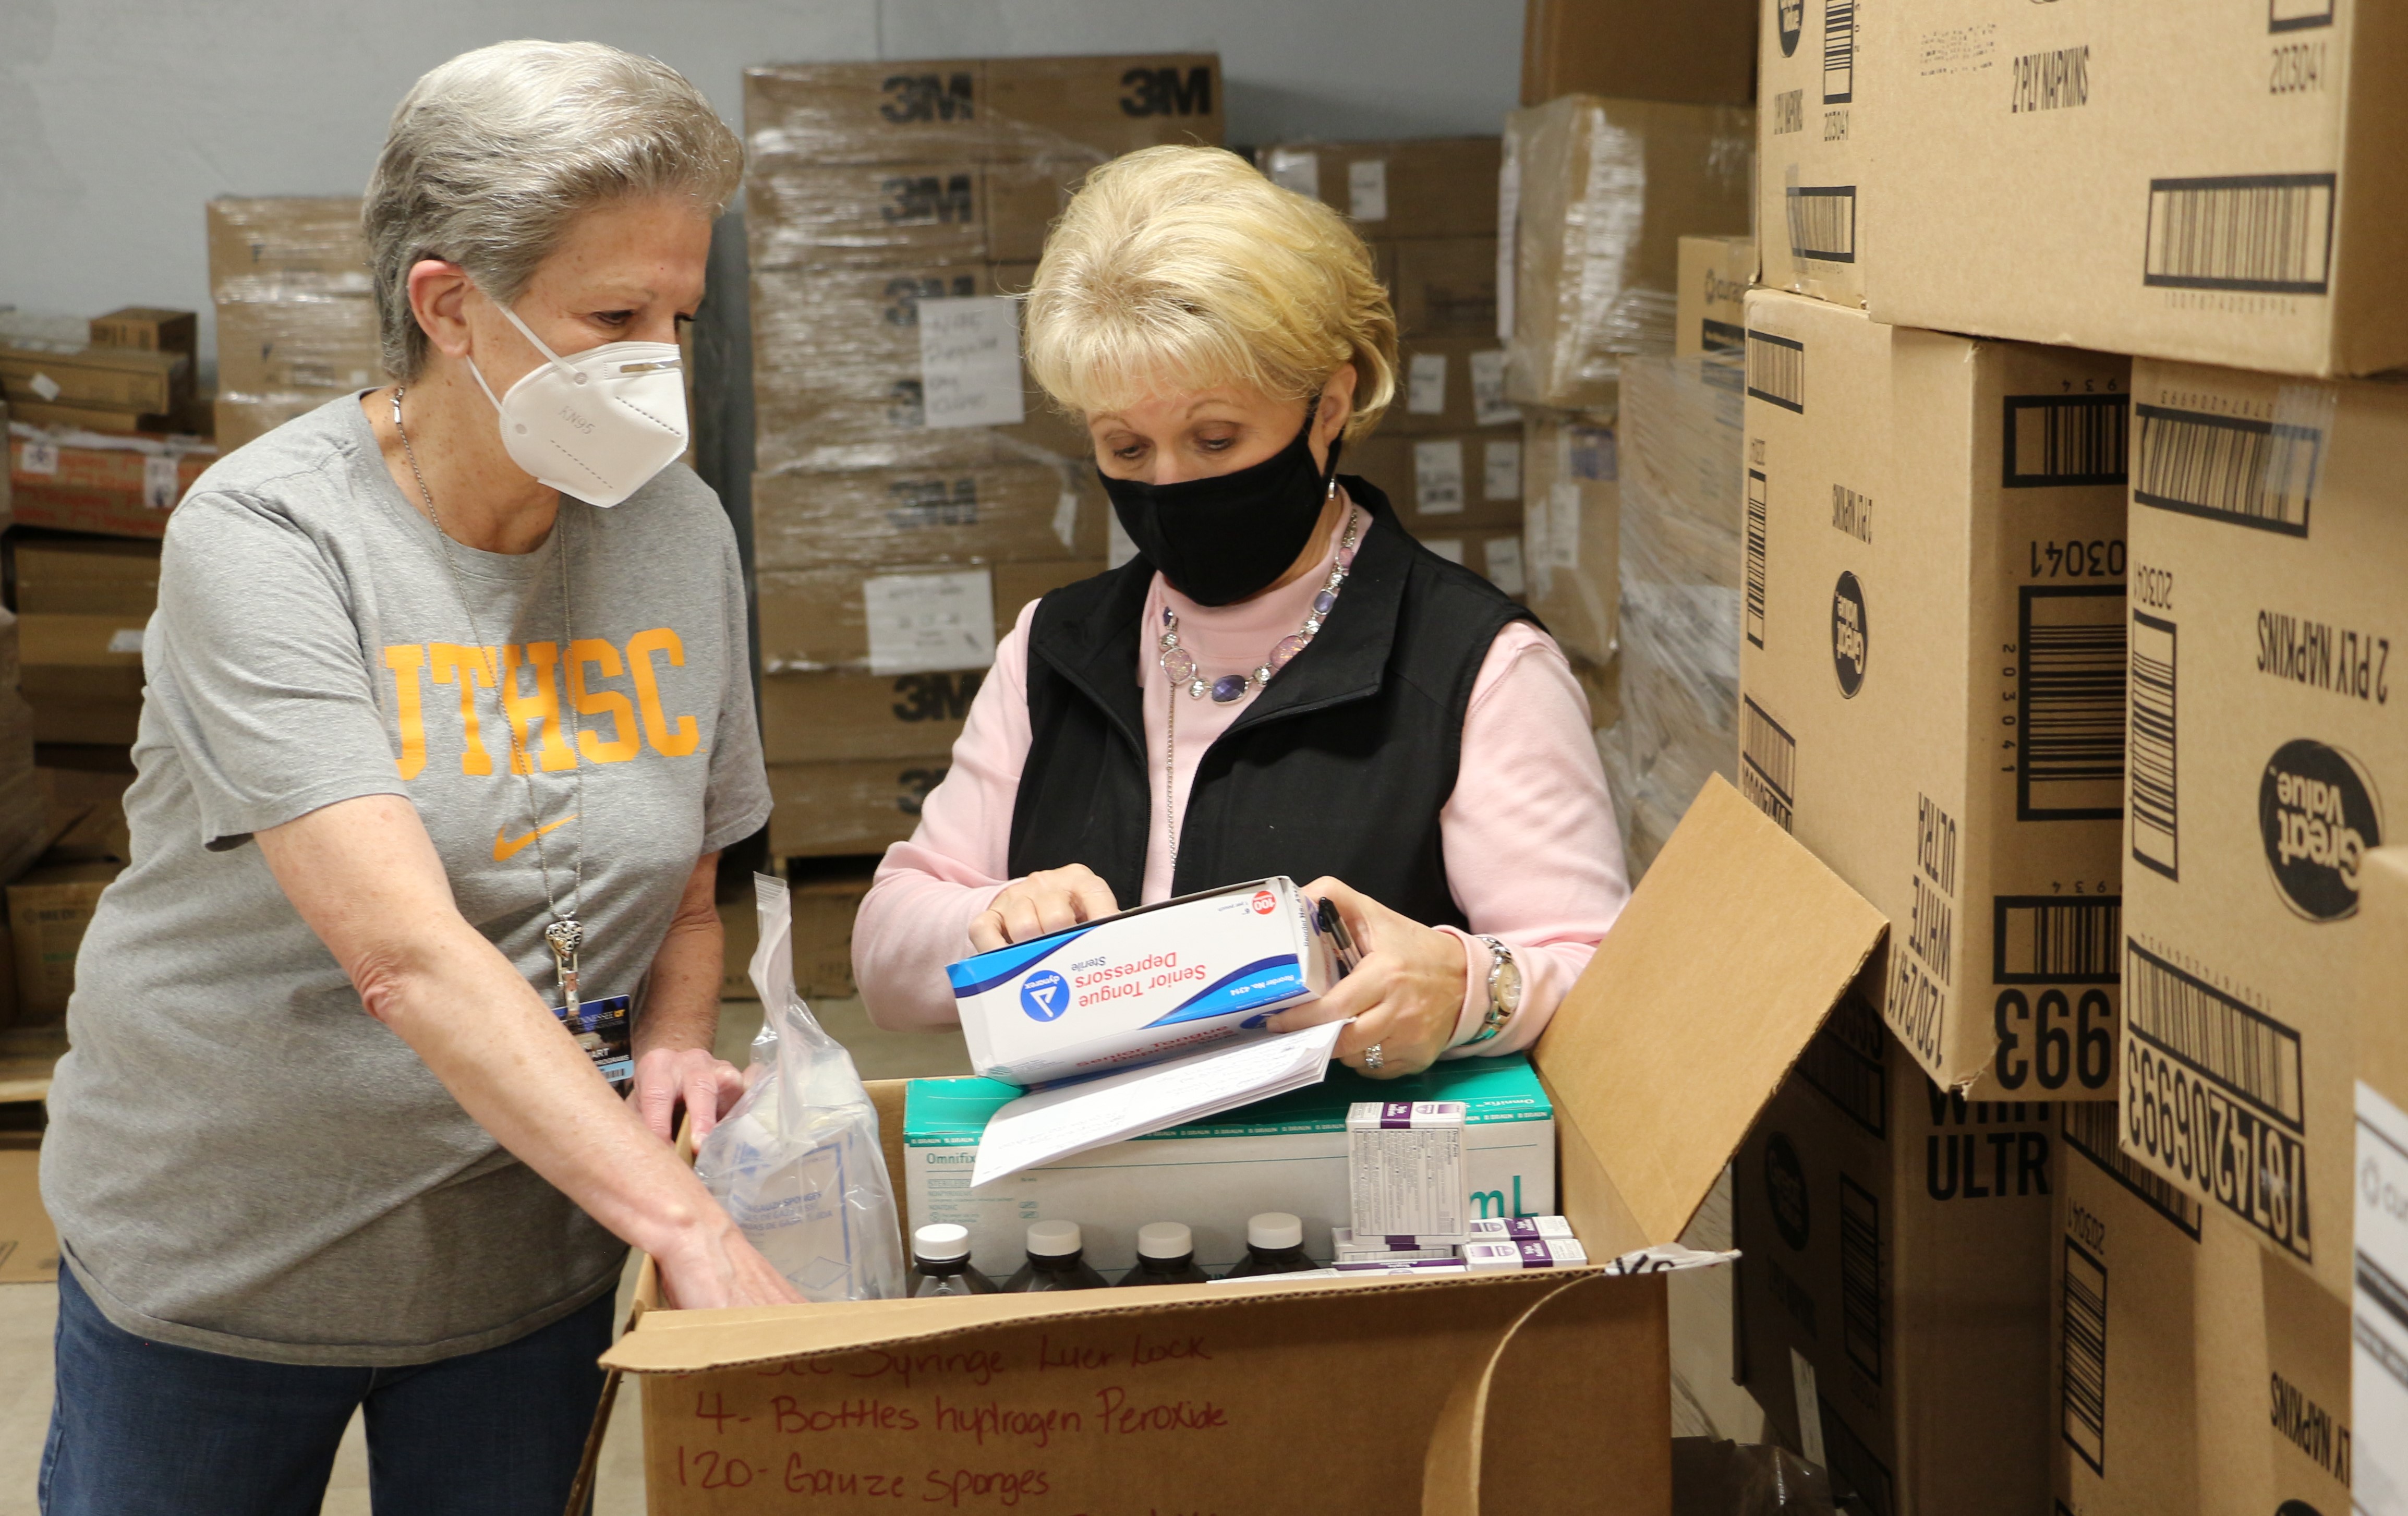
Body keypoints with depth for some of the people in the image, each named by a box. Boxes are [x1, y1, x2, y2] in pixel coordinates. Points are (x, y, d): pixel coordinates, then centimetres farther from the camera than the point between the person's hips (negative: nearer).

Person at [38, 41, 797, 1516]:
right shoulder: (262, 537, -21)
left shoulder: (681, 531, -4)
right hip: (219, 1256, -3)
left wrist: (676, 1043, -13)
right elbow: (404, 947, -32)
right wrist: (694, 1228, -39)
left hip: (532, 1258, 4)